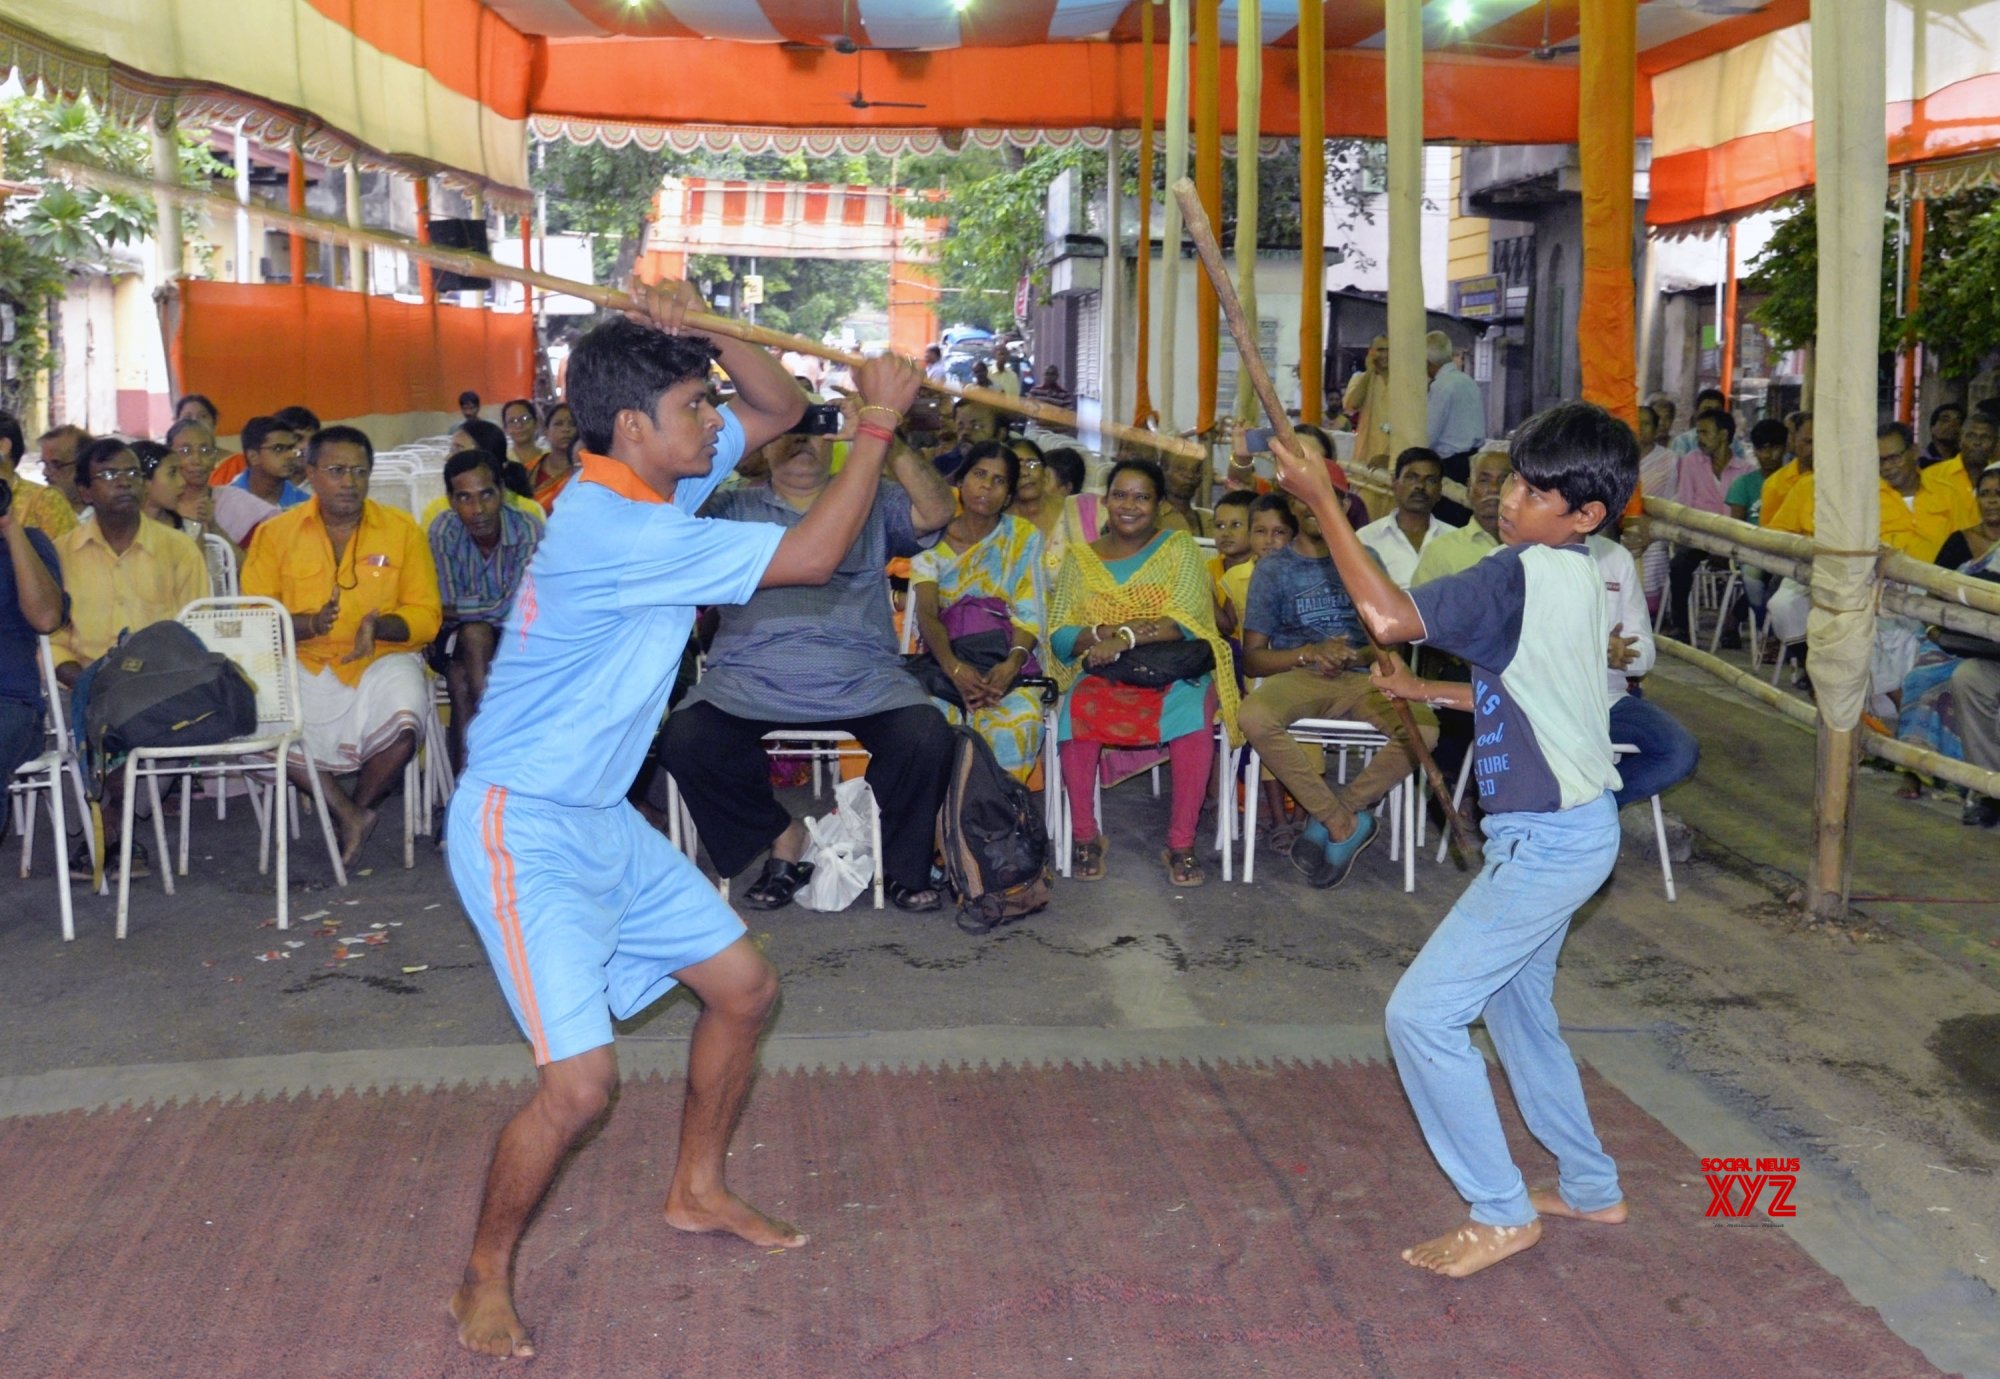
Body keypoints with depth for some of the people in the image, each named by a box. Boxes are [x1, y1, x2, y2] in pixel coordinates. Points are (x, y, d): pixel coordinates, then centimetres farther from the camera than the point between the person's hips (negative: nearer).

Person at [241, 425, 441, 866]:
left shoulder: (402, 529, 4)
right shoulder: (275, 533, 5)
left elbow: (425, 616, 2)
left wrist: (378, 627, -19)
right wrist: (309, 623, -18)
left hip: (383, 660, -1)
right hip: (302, 664, 1)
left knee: (403, 727, -32)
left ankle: (357, 808, 3)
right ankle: (347, 813, -9)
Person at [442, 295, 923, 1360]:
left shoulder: (654, 478, 2)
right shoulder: (615, 531, -26)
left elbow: (779, 408, 10)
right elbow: (812, 556, -25)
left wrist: (702, 332, -9)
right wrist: (879, 421, -17)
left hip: (601, 820, 10)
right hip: (524, 832, -10)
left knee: (744, 988, 15)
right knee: (580, 1080, -16)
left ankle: (697, 1191, 36)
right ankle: (483, 1283, 8)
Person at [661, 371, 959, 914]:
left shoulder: (872, 505, 18)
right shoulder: (734, 509, 17)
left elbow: (937, 511, 1)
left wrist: (888, 441, -14)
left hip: (862, 680, 0)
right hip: (749, 679, 0)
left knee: (927, 738, -27)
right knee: (685, 739, -26)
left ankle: (901, 864, 2)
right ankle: (781, 839, 0)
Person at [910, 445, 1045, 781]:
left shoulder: (1024, 537, 12)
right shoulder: (934, 539, 10)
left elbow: (1029, 614, 3)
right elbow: (926, 612, -4)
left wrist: (1012, 663, -19)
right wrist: (953, 667, -24)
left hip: (1006, 662, 0)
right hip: (945, 659, 0)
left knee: (1019, 721, -35)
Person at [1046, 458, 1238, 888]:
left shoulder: (1179, 547, 8)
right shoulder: (1080, 557, 15)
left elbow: (1186, 620, -8)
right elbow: (1058, 637, 5)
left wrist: (1127, 637, -22)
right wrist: (1104, 633, -15)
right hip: (1100, 675, 1)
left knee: (1192, 709, -35)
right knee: (1078, 708, -33)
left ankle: (1181, 842, -26)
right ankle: (1084, 836, -19)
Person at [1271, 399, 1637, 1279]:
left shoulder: (1527, 577, -22)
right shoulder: (1572, 580, 10)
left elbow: (1388, 616, -31)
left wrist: (1322, 500, -25)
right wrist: (1425, 692, 12)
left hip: (1547, 841, -11)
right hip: (1568, 828, 11)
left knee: (1422, 1014, -7)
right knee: (1515, 1004, 24)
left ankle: (1501, 1214, 4)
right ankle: (1590, 1188, 37)